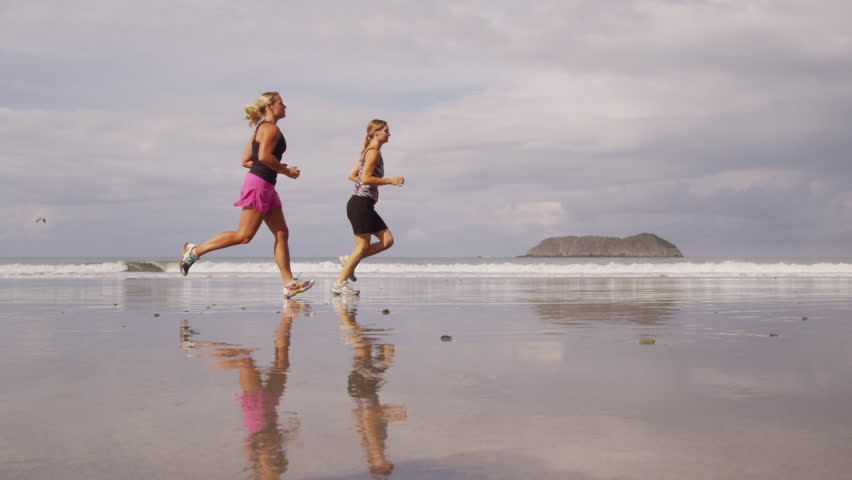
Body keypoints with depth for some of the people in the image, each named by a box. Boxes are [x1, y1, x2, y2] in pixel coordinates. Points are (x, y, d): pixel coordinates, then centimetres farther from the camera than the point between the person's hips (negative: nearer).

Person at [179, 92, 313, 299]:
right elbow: (264, 156, -24)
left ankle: (289, 284, 2)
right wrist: (286, 171, -11)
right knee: (244, 235, -8)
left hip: (266, 188, 11)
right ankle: (195, 250, 0)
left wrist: (277, 167, 15)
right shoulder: (271, 128, -8)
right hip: (259, 183, -11)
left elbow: (246, 161, 18)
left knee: (282, 234, 5)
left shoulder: (261, 129, 21)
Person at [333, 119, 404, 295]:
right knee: (363, 246, -5)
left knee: (388, 240, 7)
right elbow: (366, 178, -21)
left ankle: (349, 260, 13)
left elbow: (352, 175, 21)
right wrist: (390, 180, -16)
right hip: (361, 203, -10)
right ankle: (340, 283, 3)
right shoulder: (374, 152, -11)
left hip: (365, 205, 10)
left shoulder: (368, 152, 19)